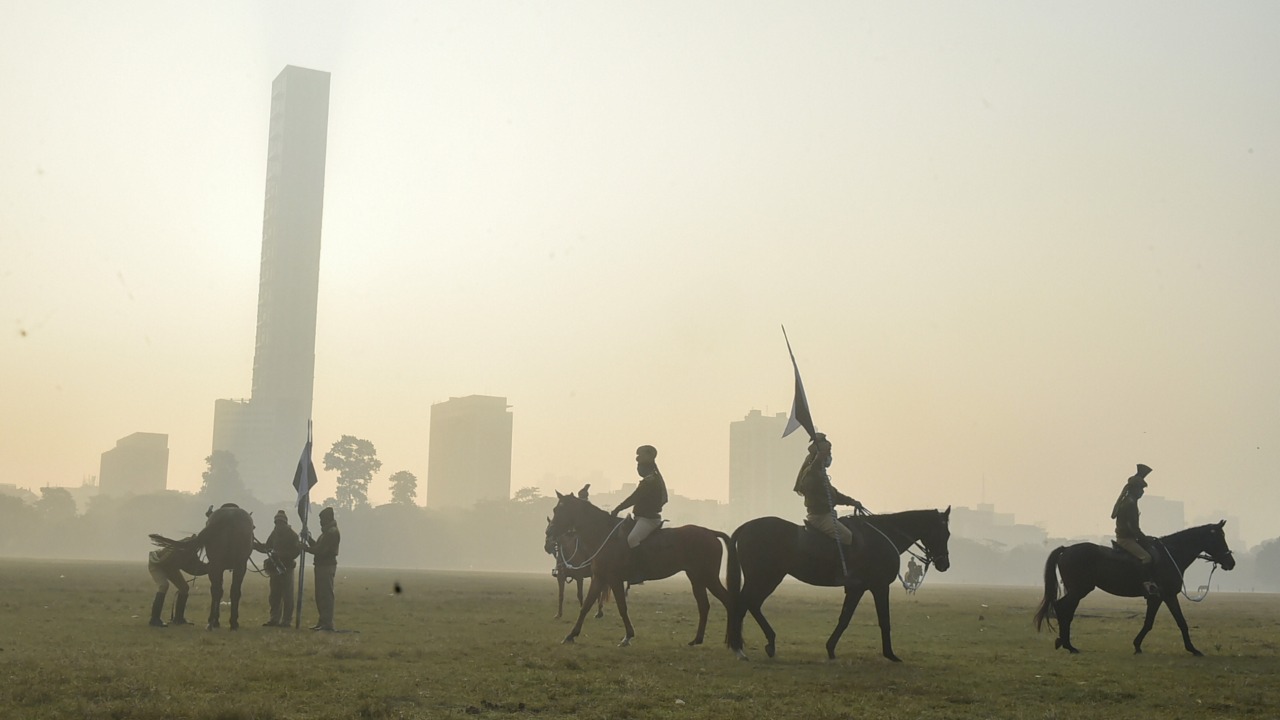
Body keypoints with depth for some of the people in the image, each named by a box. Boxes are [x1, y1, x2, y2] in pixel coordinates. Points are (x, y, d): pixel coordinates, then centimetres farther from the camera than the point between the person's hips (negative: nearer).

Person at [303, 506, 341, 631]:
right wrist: (309, 539, 10)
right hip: (321, 566, 11)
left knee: (326, 595, -11)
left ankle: (327, 623, -11)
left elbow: (322, 550, -20)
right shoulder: (327, 531, 20)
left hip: (327, 566, -11)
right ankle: (323, 621, 18)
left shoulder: (332, 532, -14)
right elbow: (318, 547, 21)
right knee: (320, 595, 13)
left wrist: (307, 548, -10)